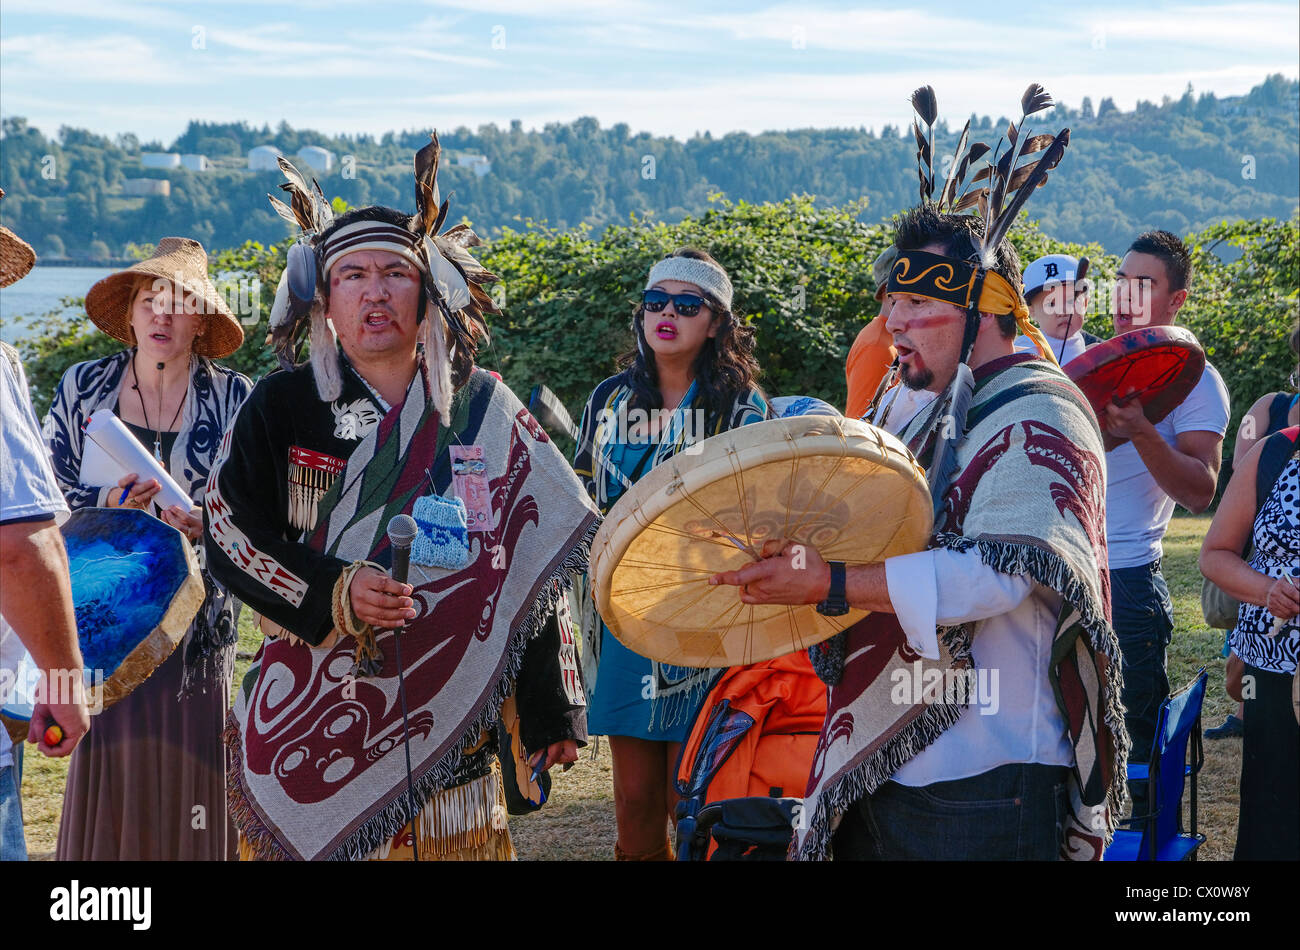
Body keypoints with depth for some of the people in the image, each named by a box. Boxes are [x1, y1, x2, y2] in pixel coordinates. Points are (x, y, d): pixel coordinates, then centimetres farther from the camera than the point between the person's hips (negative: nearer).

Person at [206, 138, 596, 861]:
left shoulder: (482, 409, 6)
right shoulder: (282, 407, 3)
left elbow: (531, 566, 6)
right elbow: (230, 534, -1)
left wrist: (554, 712, 3)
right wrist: (334, 591, -17)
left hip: (446, 728, 1)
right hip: (310, 717, -1)